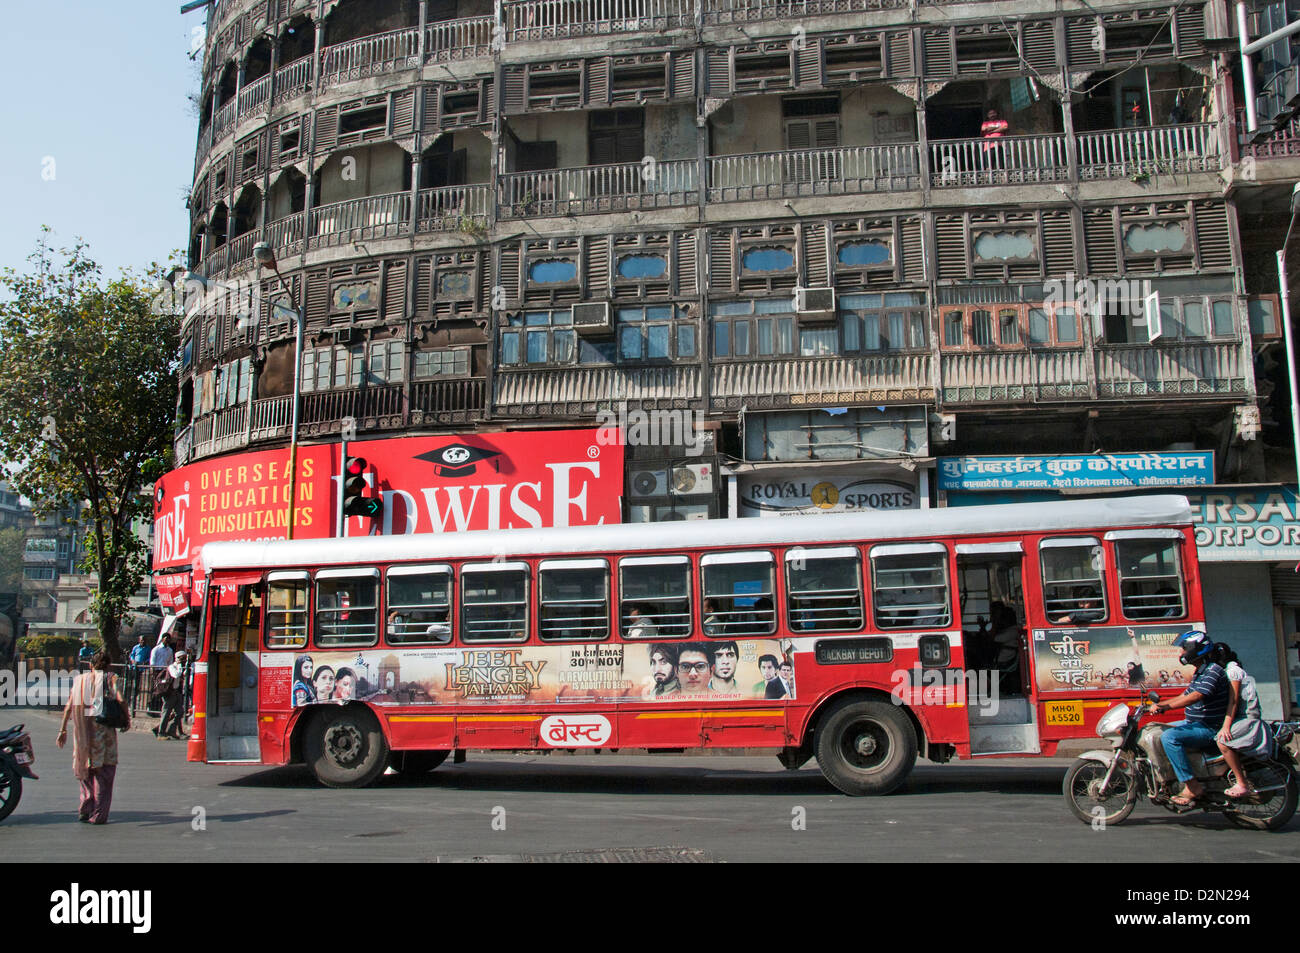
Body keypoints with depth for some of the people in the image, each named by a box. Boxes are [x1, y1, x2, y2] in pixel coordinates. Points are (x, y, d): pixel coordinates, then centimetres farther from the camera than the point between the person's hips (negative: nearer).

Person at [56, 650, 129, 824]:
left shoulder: (80, 679, 12)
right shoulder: (110, 679, 2)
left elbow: (68, 706, 7)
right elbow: (120, 700, -13)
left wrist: (63, 730, 10)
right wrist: (126, 720, -1)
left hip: (82, 730, 3)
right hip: (103, 729, -3)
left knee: (86, 770, 19)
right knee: (104, 771, 3)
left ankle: (85, 809, 14)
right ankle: (98, 815, 1)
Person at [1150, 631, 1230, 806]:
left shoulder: (1213, 671, -18)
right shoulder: (1200, 672, 16)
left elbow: (1195, 697, -30)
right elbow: (1184, 696, 20)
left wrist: (1165, 706, -31)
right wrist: (1159, 705, 9)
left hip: (1209, 729, -11)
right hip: (1195, 723, 11)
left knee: (1169, 737, -28)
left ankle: (1192, 786, -24)